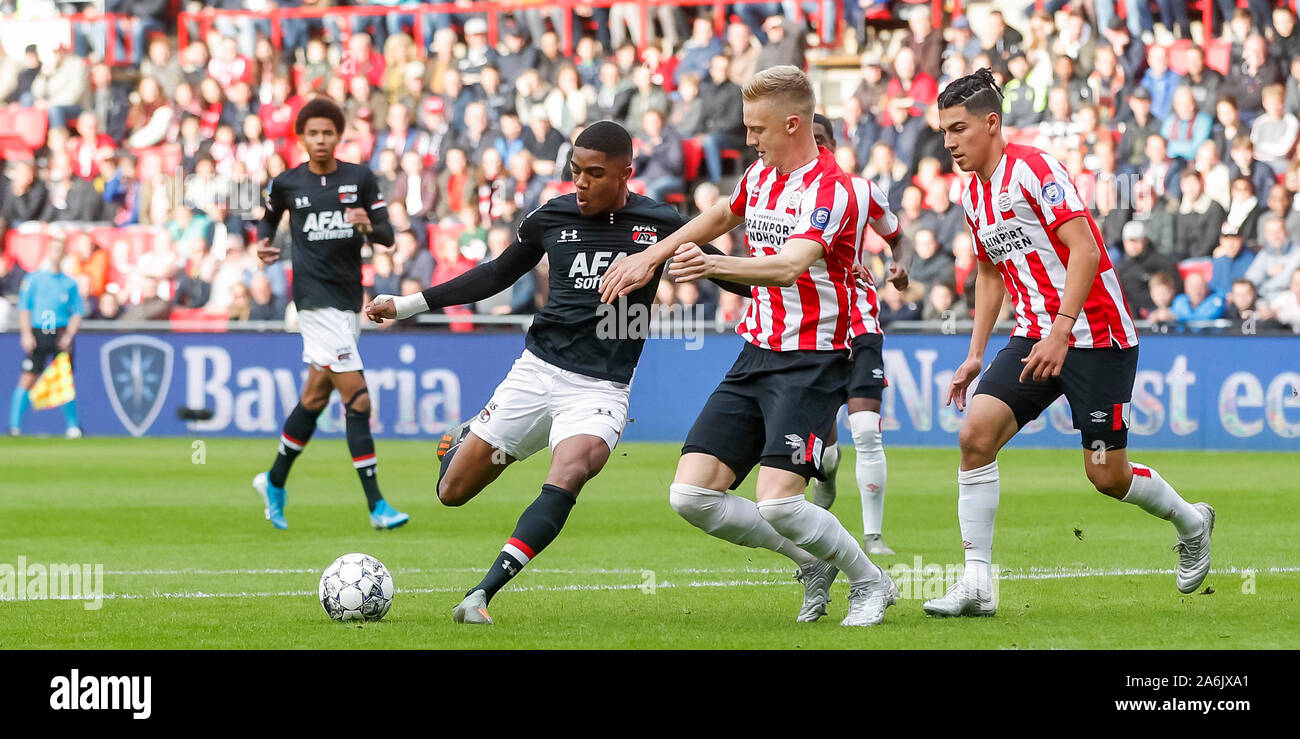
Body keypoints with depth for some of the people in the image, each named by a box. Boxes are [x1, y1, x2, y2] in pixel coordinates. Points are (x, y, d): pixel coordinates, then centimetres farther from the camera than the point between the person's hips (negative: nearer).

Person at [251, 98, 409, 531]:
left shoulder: (361, 179, 4)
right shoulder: (286, 184, 1)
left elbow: (388, 236, 2)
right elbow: (269, 217, 21)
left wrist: (369, 226, -19)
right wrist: (263, 242, 1)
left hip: (349, 299, 4)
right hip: (315, 298, -4)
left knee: (315, 397, 14)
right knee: (357, 398, -14)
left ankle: (275, 483, 33)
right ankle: (376, 505, -14)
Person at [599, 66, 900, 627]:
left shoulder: (832, 191, -16)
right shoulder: (761, 175, 10)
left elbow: (789, 265, -33)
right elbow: (722, 216, 33)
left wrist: (714, 265, -49)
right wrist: (652, 255, 32)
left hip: (811, 362, -8)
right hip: (756, 354, 8)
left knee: (778, 502, -22)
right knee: (691, 494, -3)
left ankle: (871, 583, 5)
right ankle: (814, 564, 16)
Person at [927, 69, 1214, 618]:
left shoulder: (1035, 170, -14)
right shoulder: (972, 195, 11)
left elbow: (1084, 250, -21)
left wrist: (1060, 333, -27)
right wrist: (975, 355, 17)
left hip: (1097, 336, -7)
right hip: (1034, 337, 7)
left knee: (1107, 476, -3)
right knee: (975, 433, -14)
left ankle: (1191, 522, 29)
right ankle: (976, 585, -13)